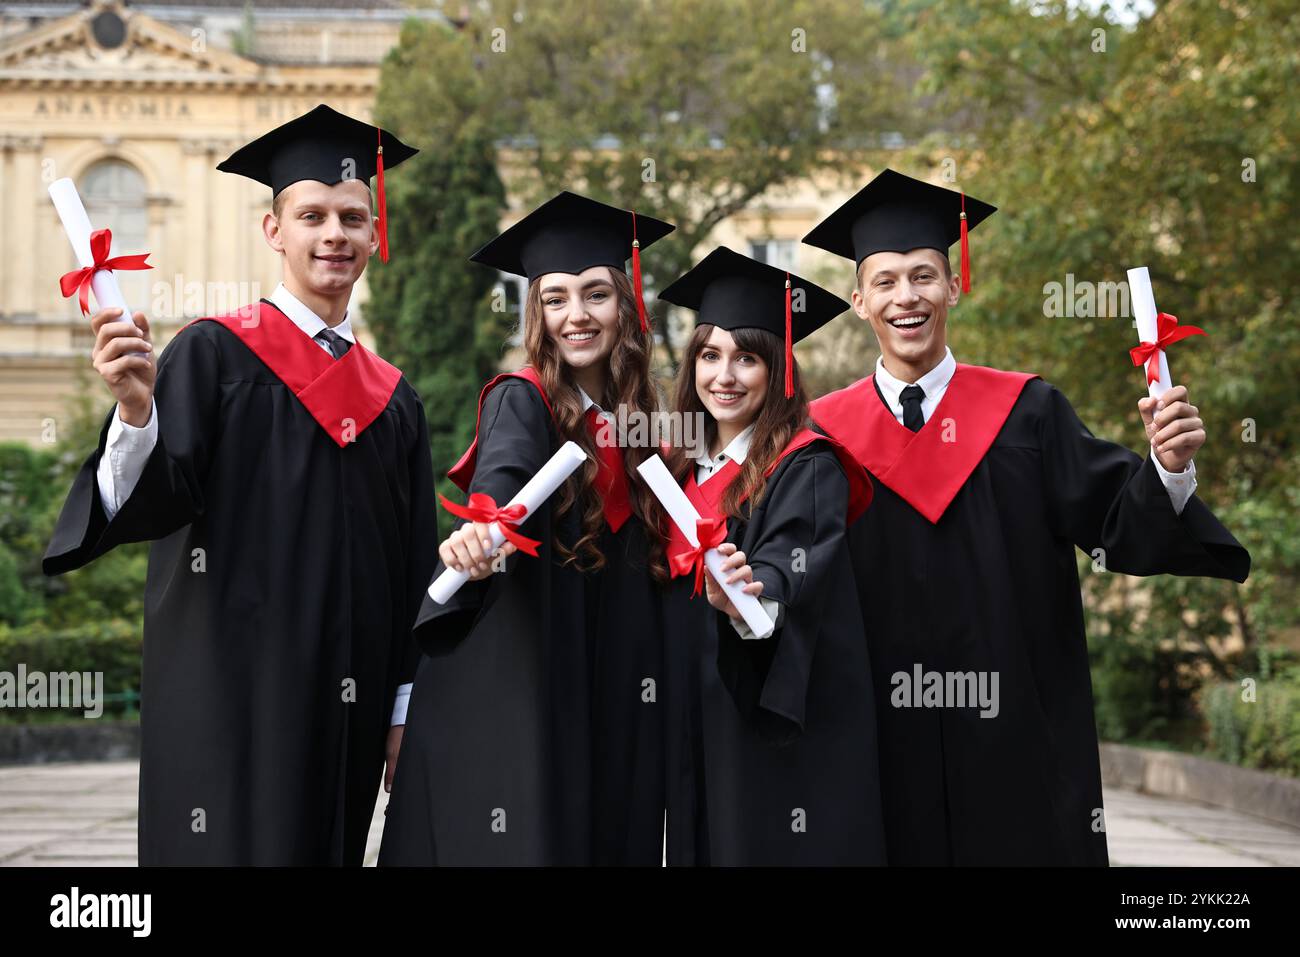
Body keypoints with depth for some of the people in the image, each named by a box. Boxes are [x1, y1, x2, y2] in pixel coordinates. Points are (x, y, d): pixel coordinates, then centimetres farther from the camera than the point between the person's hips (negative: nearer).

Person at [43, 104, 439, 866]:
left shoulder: (392, 398, 12)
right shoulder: (215, 354, -2)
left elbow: (415, 565, 14)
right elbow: (151, 505, -12)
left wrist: (404, 708, 10)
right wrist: (136, 412, -31)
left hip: (346, 711, 5)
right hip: (231, 695, -5)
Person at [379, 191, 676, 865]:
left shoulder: (633, 418, 10)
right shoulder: (521, 401, -6)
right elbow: (503, 476, -30)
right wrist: (481, 531, -50)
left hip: (607, 701, 6)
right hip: (510, 683, -6)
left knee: (610, 836, 6)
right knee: (524, 840, -7)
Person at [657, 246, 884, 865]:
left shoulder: (806, 470, -9)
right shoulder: (684, 471, 10)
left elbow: (790, 572, -27)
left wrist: (750, 599, -46)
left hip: (786, 730, -6)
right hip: (701, 731, 6)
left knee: (777, 847, -2)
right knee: (711, 845, 10)